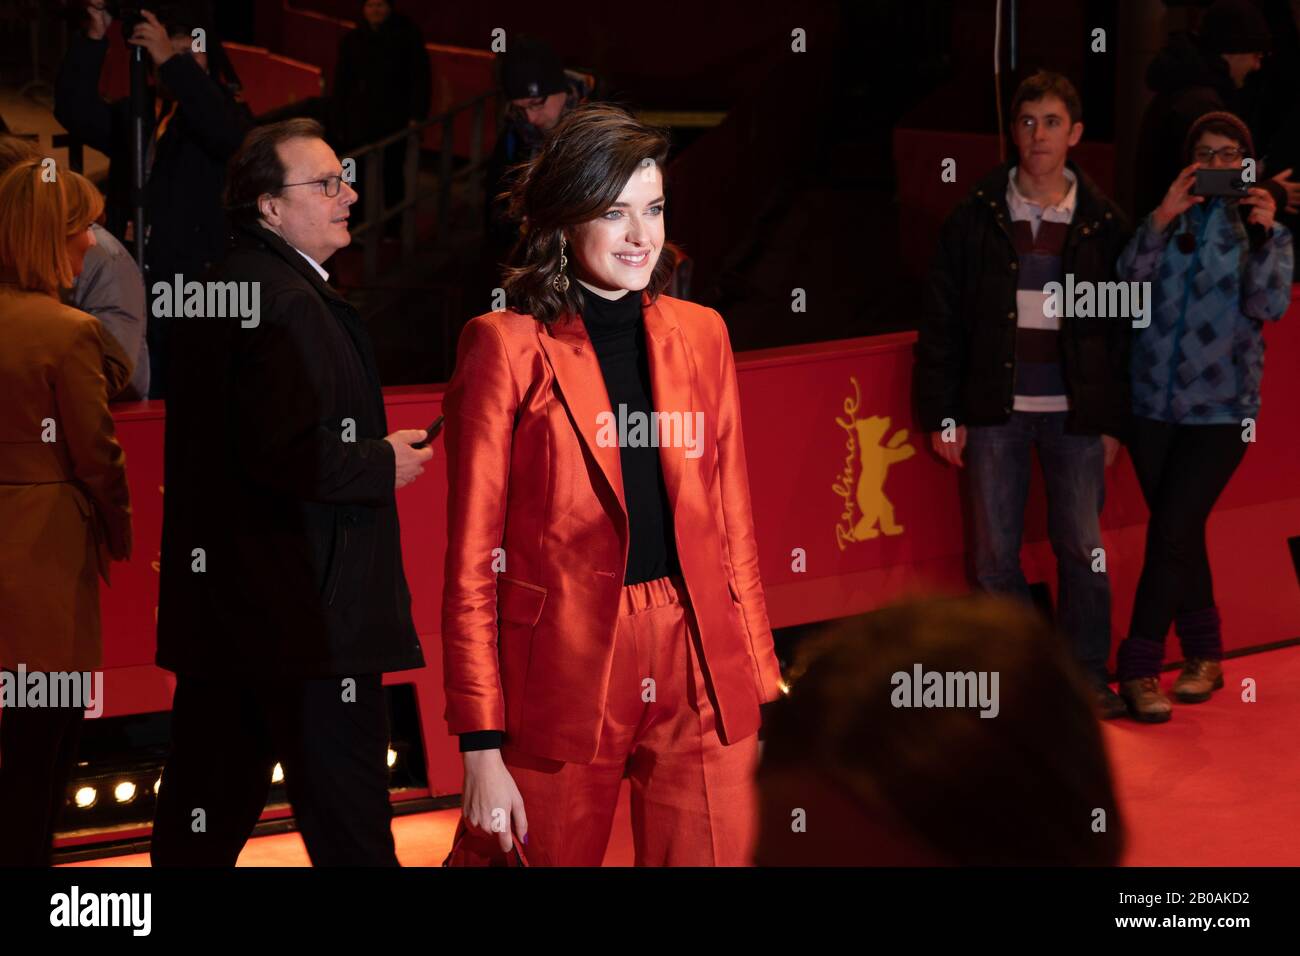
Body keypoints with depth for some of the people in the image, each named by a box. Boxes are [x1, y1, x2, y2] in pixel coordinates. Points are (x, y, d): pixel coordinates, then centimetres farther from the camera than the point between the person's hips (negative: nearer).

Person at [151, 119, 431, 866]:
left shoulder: (227, 286, 15)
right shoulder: (286, 303, -17)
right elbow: (285, 458, -26)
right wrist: (385, 463, -12)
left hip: (220, 603, 10)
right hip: (307, 608, -10)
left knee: (206, 815, 16)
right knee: (347, 823, -2)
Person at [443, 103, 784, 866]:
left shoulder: (700, 334, 10)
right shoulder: (508, 346, -2)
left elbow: (733, 527, 14)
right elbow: (471, 555, -3)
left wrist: (763, 686, 9)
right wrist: (482, 747, -7)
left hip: (702, 679, 3)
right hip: (561, 679, -3)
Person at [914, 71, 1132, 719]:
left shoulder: (1103, 224, 3)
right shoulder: (977, 217, 2)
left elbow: (1123, 328, 6)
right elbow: (941, 320, 4)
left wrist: (1115, 421, 2)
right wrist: (941, 413, -1)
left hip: (1076, 413, 0)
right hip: (995, 410, 0)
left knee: (1082, 548, 2)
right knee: (995, 551, 4)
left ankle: (1088, 676, 15)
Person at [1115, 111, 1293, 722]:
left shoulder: (1265, 232, 3)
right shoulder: (1166, 222, 6)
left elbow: (1270, 306, -13)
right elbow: (1129, 280, -10)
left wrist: (1261, 236, -27)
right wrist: (1160, 220, -23)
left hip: (1221, 410, -2)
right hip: (1153, 402, 3)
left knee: (1171, 534, -9)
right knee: (1180, 535, 10)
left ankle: (1139, 667, -1)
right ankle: (1204, 654, 25)